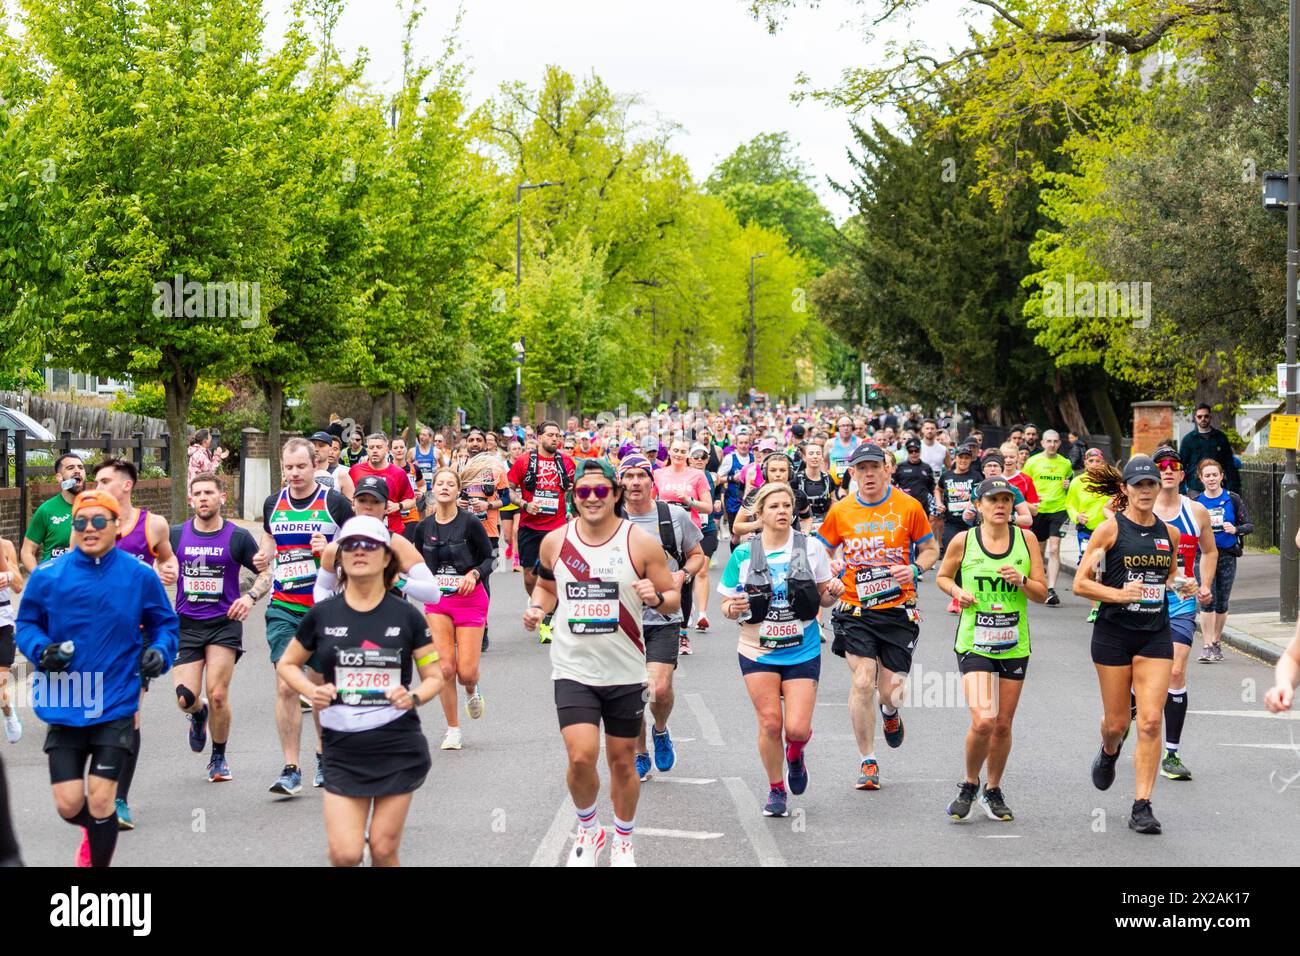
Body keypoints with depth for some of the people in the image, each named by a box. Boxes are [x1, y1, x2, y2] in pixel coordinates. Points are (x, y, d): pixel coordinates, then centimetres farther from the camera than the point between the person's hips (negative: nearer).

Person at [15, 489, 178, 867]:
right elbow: (26, 624, 7)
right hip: (64, 706, 1)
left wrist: (160, 651, -9)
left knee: (100, 799, -5)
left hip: (116, 706, -1)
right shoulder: (47, 576, -4)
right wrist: (42, 649, -13)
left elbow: (164, 623, 10)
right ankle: (95, 829, 38)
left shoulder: (140, 576, -3)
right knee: (69, 805, 2)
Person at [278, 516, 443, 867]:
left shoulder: (406, 615, 0)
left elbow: (434, 677, 6)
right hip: (343, 748, 1)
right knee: (345, 855, -8)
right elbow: (287, 664, 14)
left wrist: (415, 696, -15)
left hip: (398, 746, -1)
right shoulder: (322, 614, 2)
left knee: (383, 850, 2)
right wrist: (312, 691, -5)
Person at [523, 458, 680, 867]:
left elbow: (673, 599, 0)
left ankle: (623, 841, 32)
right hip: (573, 669, 0)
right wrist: (538, 608, -4)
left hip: (625, 672, 0)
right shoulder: (555, 542, 0)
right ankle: (587, 830, 14)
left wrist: (657, 597, -22)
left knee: (623, 761, 10)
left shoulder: (642, 543, -6)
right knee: (581, 757, -14)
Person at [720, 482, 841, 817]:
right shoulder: (743, 554, -3)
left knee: (797, 728, -8)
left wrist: (833, 592, -15)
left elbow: (824, 599, 8)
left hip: (802, 651, 0)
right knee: (770, 723, -5)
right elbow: (727, 606, 4)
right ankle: (776, 789, 17)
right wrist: (733, 609, -19)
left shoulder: (812, 547, -2)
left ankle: (795, 754, 30)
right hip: (757, 651, 0)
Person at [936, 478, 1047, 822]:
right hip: (974, 643, -3)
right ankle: (969, 785, 8)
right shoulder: (963, 541, -3)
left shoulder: (1025, 538, 1)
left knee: (1003, 725, 8)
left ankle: (993, 791, 29)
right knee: (983, 721, -16)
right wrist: (956, 591, -7)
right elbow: (942, 576, 14)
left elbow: (1042, 594, 4)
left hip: (1015, 645, 3)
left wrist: (1021, 581, -16)